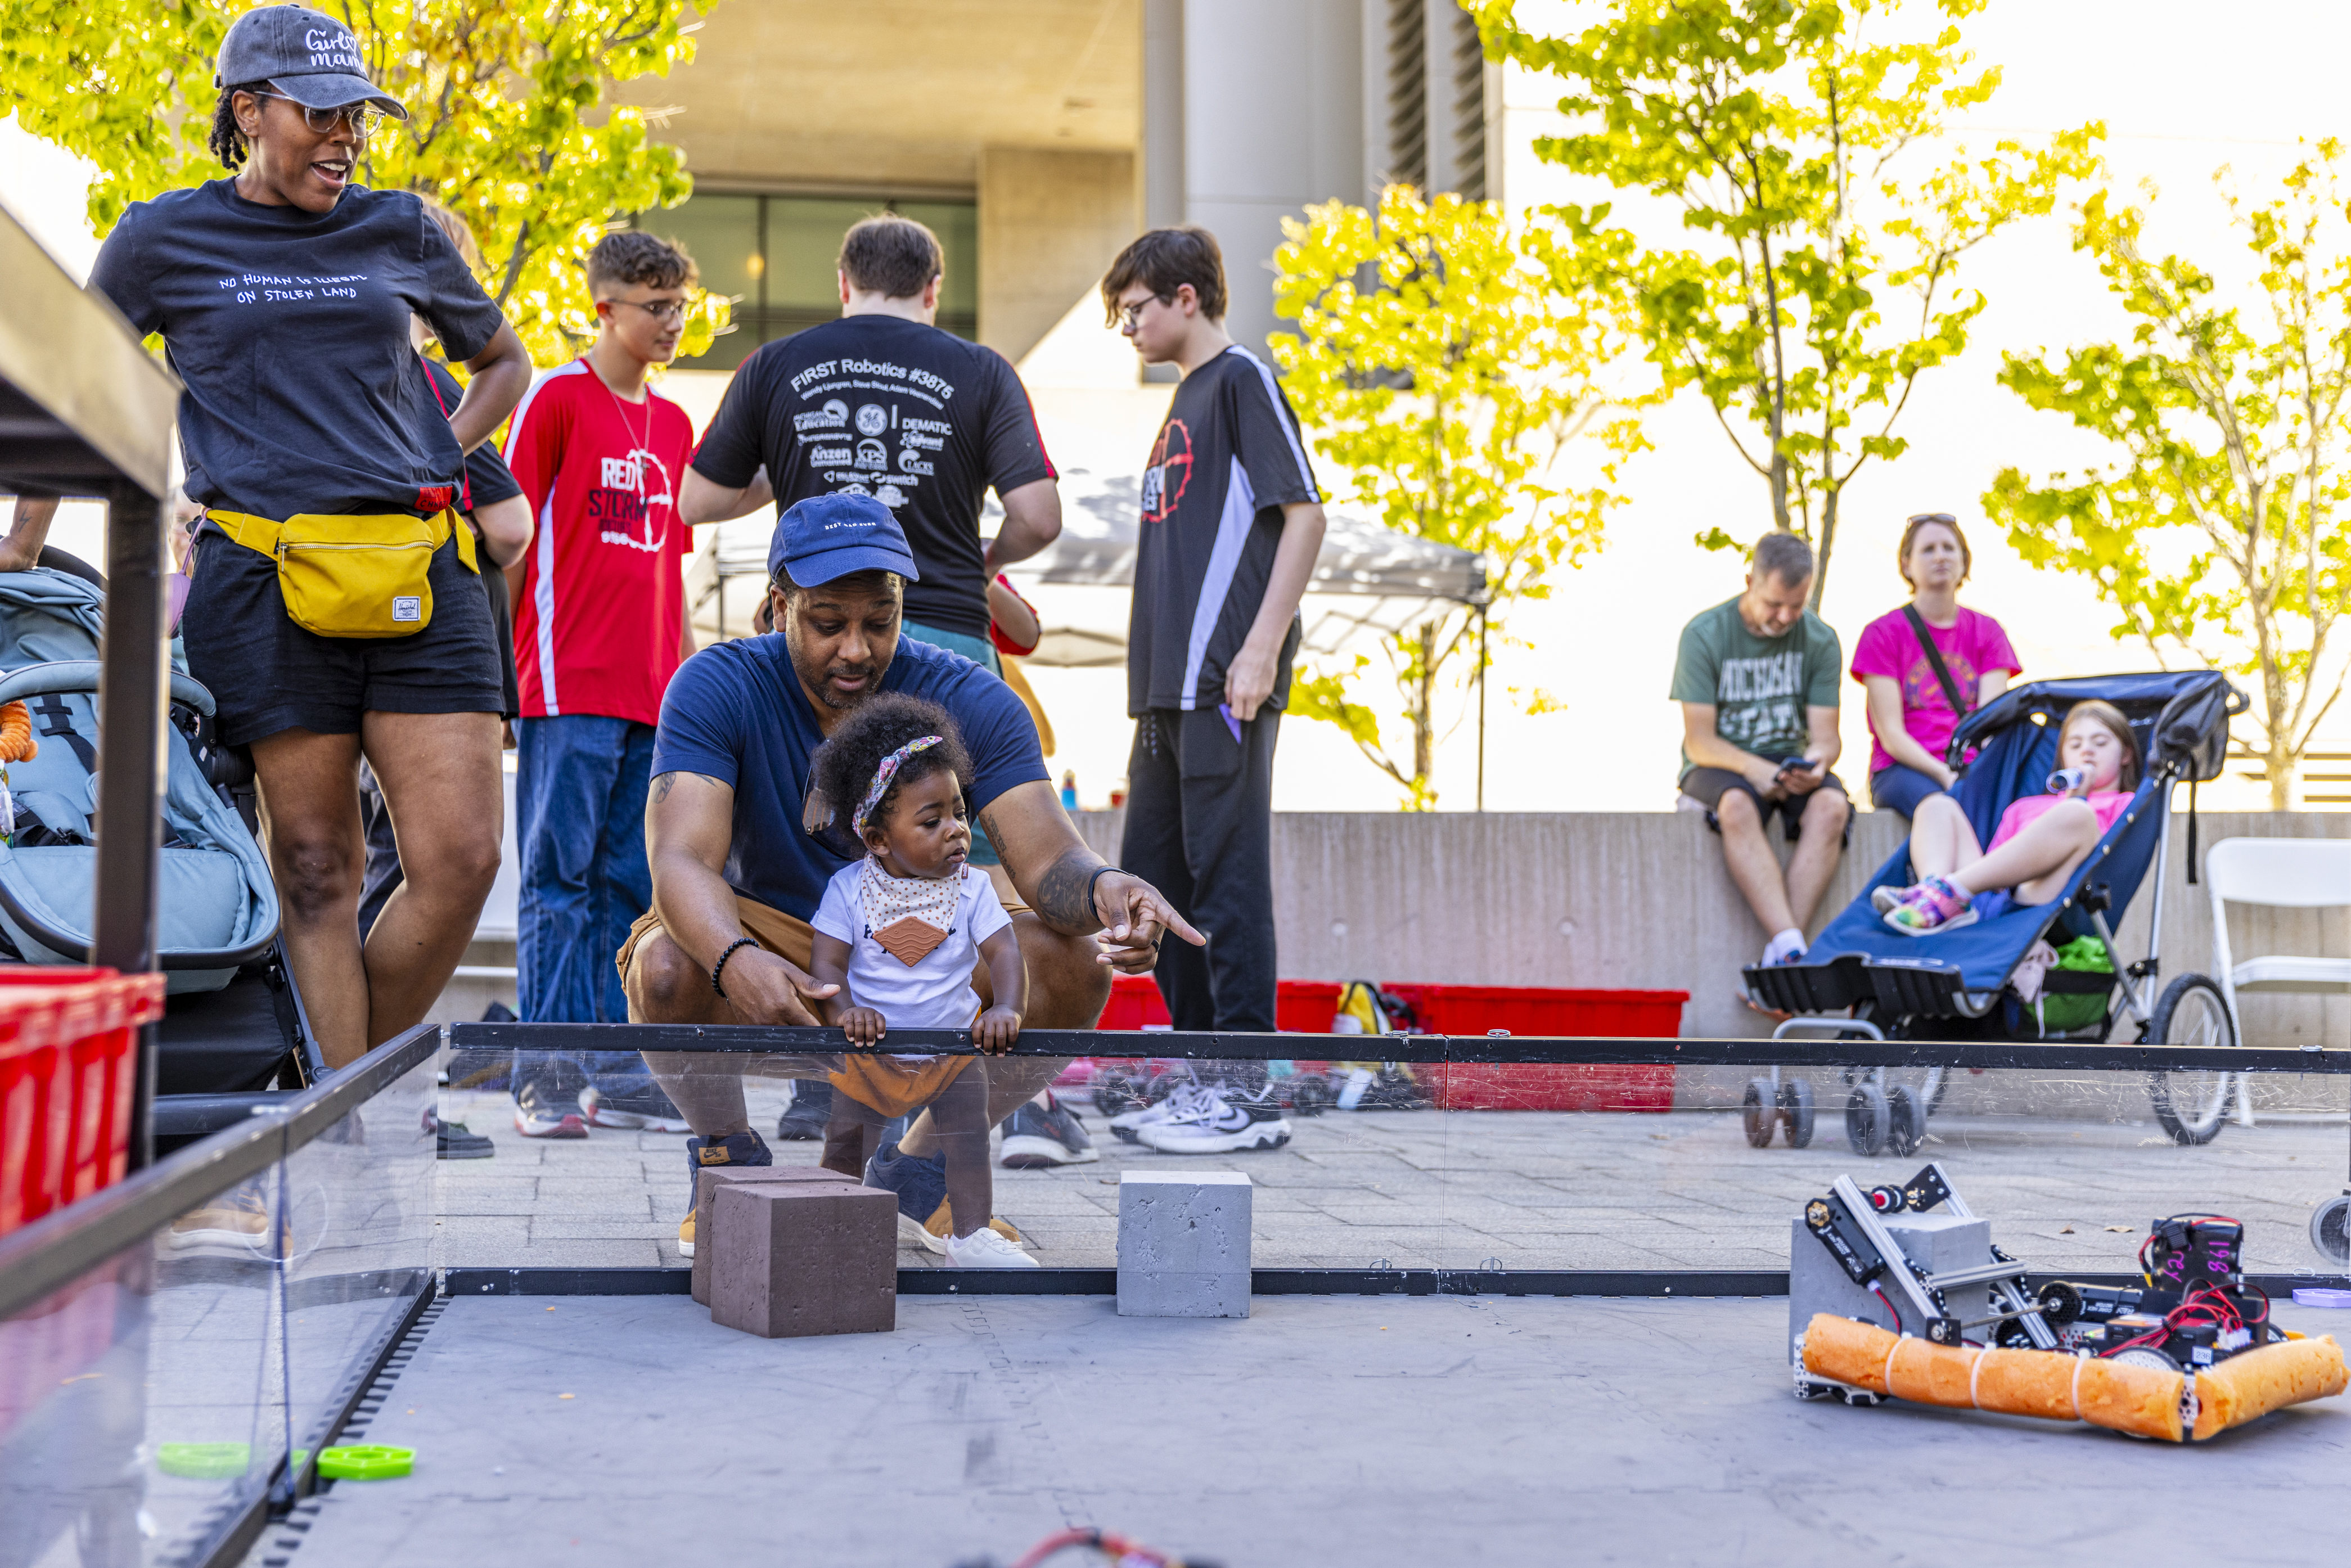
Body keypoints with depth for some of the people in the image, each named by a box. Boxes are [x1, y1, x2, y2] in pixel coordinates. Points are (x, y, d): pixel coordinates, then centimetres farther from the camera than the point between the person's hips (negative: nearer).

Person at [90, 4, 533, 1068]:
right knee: (317, 874, -3)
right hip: (267, 577, -2)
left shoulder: (402, 232, 16)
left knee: (461, 860, -6)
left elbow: (503, 360, 31)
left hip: (423, 579, 3)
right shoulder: (164, 240, 10)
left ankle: (368, 1077, 15)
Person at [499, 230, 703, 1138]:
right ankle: (546, 1076, -1)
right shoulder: (556, 398, -2)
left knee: (631, 884, 7)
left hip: (652, 692, 6)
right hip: (569, 686, -6)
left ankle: (618, 1072, 11)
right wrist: (499, 672, -8)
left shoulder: (672, 423, 17)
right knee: (560, 877, -4)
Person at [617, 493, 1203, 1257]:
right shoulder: (719, 687, -16)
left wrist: (1102, 889, -49)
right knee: (667, 967, -35)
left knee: (1076, 966, -25)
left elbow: (1046, 856, -22)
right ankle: (729, 1159, 0)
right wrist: (737, 963, -53)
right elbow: (682, 858, -30)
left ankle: (919, 1172, 0)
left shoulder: (970, 701, -12)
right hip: (768, 944, -1)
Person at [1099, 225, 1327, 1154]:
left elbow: (1304, 513, -12)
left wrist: (1261, 647, -19)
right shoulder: (1185, 399, 22)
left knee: (1226, 877, -8)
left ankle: (1250, 1093, -3)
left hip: (1224, 684, -10)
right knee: (1152, 879, 11)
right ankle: (1206, 1070, 18)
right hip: (1171, 685, 10)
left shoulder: (1243, 380, -4)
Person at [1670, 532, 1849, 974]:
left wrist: (1815, 763, -26)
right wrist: (1752, 769, -29)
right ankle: (1792, 947, -48)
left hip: (1790, 764, 3)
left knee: (1831, 807, -32)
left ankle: (1779, 953, -40)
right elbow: (1699, 742, -10)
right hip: (1720, 767, -2)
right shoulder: (1704, 635, -6)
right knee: (1738, 807, -38)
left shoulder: (1819, 640, 3)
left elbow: (1825, 737, -1)